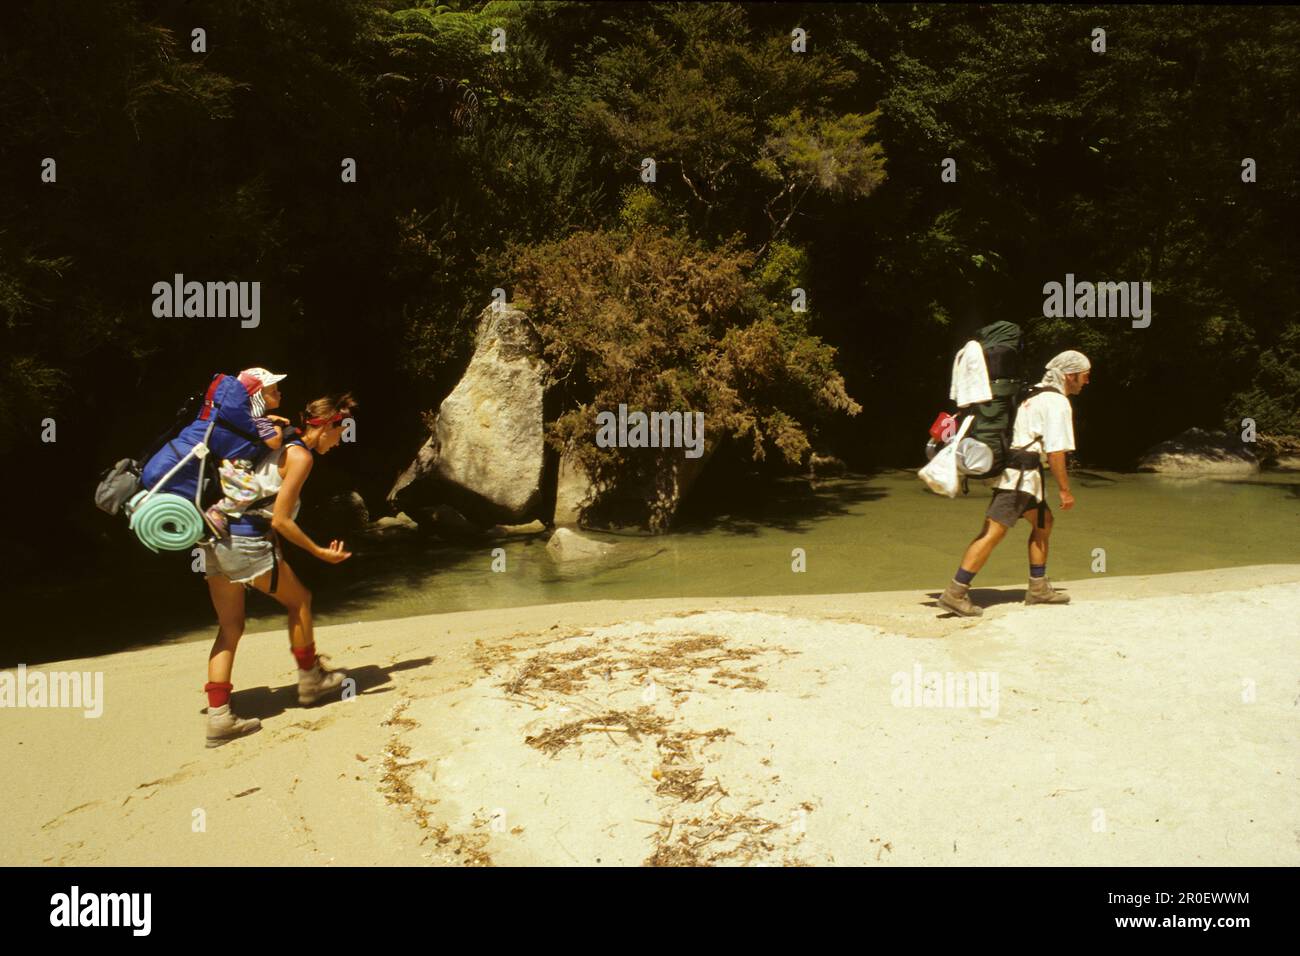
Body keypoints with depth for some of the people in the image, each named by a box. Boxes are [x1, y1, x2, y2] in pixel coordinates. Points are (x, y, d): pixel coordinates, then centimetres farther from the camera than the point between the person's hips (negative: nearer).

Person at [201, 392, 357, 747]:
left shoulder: (280, 447, 18)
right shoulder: (300, 456, -9)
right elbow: (280, 520, -13)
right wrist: (320, 552, -7)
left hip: (217, 540, 9)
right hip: (247, 541, -9)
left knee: (230, 628, 10)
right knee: (299, 600, 12)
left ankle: (219, 717, 8)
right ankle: (310, 680, 26)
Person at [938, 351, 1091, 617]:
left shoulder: (1035, 394, 20)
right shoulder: (1057, 402, -9)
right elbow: (1055, 451, -14)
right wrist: (1065, 490, -9)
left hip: (1017, 471, 10)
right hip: (1020, 473, -10)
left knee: (1044, 521, 19)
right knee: (993, 533, -13)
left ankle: (1038, 588, 23)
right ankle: (955, 593, -16)